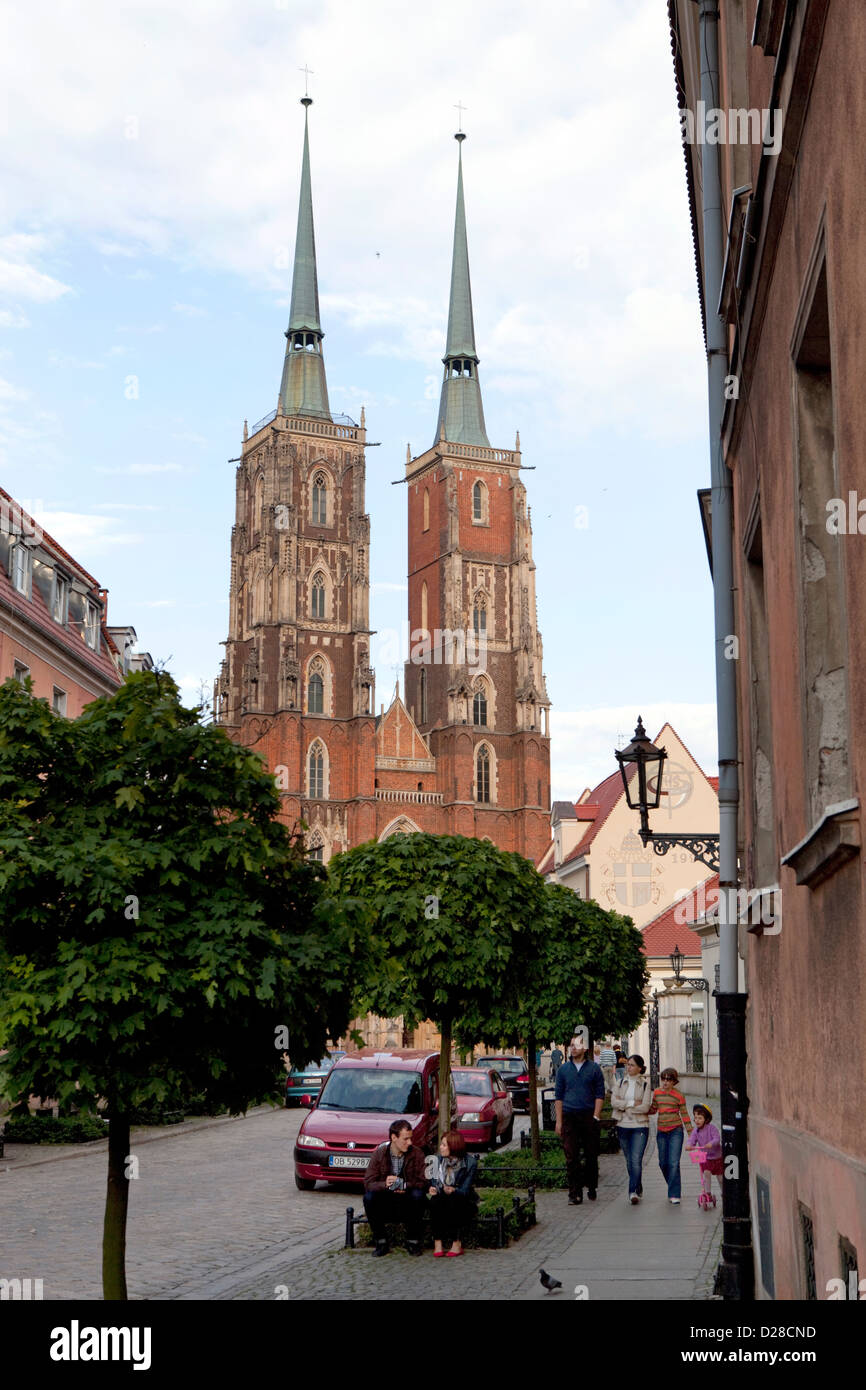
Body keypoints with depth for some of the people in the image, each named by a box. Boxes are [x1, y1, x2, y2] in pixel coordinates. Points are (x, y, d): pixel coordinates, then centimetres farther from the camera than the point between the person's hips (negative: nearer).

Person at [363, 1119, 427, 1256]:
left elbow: (422, 1183, -11)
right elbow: (368, 1183, -12)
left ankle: (413, 1242, -13)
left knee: (417, 1194, -31)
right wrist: (385, 1184, -32)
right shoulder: (379, 1154, -4)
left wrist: (405, 1185, -29)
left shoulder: (416, 1154, -4)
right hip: (386, 1204, 0)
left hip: (407, 1205, 0)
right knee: (369, 1197, -27)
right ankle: (381, 1242, -11)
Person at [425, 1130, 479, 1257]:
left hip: (462, 1201, -3)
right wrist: (431, 1189, -22)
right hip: (441, 1198, 3)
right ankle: (437, 1243, -28)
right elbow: (432, 1183, 2)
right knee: (435, 1200, -31)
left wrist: (453, 1191, -34)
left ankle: (456, 1243, -25)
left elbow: (465, 1190, -14)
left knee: (453, 1201, -35)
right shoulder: (437, 1159, -1)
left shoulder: (470, 1162, -11)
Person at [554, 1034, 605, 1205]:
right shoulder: (563, 1069, 8)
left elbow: (600, 1094, 3)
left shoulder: (594, 1069, 4)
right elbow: (559, 1096, 9)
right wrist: (559, 1120, 3)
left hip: (589, 1116, -1)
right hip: (569, 1117, 1)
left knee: (591, 1155, 6)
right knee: (571, 1157, -3)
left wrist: (595, 1117, -7)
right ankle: (575, 1193, 0)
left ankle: (592, 1188, 21)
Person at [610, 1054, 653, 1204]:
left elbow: (645, 1107, -11)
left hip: (640, 1126, -4)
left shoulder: (645, 1083, -2)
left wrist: (624, 1106, -8)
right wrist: (632, 1103, -14)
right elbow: (613, 1101, -4)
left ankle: (633, 1191, -17)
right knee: (629, 1161, 11)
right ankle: (638, 1189, 26)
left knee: (636, 1160, -15)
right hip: (623, 1126, 4)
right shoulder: (621, 1082, 8)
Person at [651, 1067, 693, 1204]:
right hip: (662, 1132, 5)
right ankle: (674, 1188, 29)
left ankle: (674, 1195, -10)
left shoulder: (678, 1095, -6)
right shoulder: (657, 1092, 6)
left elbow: (684, 1115, 0)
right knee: (663, 1163, 8)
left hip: (676, 1131, -5)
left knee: (673, 1163, -12)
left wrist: (691, 1134, -1)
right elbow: (653, 1110, 17)